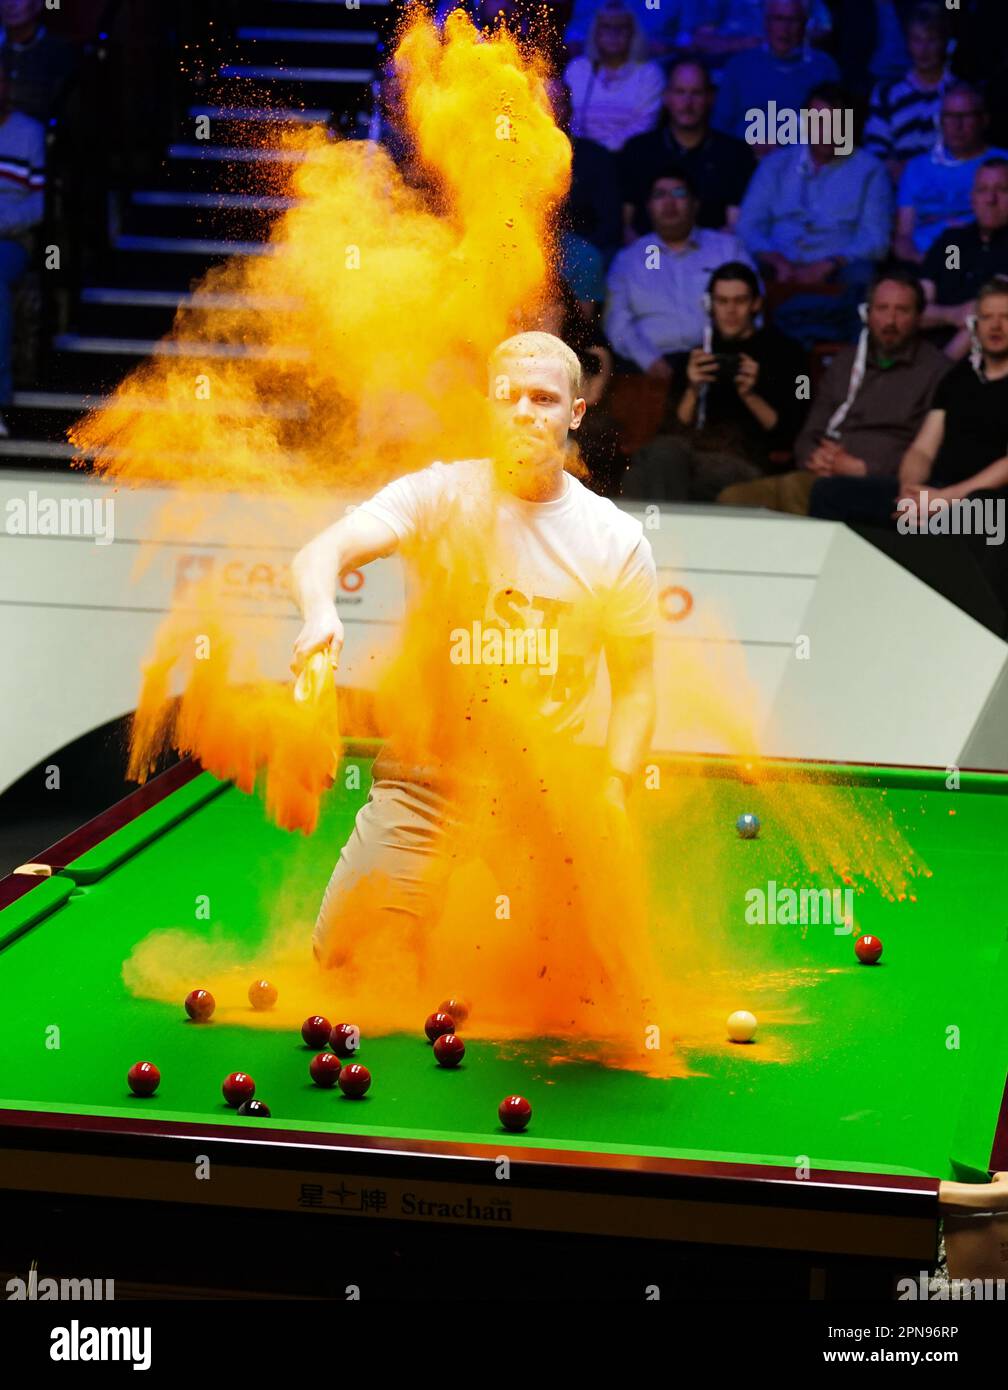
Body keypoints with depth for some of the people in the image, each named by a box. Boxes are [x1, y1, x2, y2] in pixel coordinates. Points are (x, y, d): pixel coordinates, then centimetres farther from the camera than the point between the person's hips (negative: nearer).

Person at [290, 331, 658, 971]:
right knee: (345, 962, -6)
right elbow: (322, 553, -19)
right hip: (423, 783, -1)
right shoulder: (440, 494, -6)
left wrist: (614, 793, -8)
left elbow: (635, 681, 6)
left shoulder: (620, 544, 0)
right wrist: (322, 612, -42)